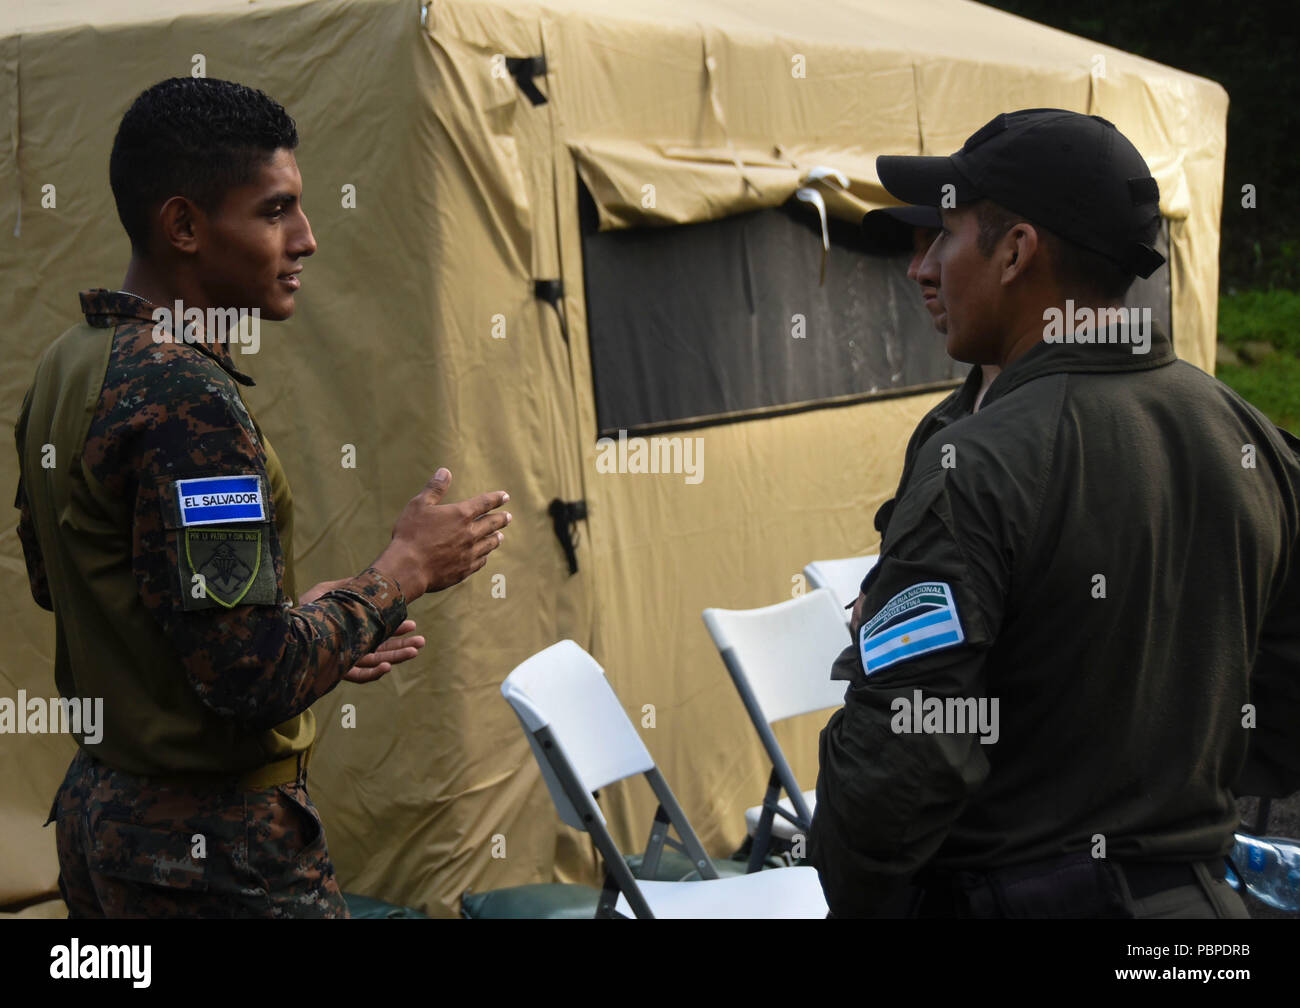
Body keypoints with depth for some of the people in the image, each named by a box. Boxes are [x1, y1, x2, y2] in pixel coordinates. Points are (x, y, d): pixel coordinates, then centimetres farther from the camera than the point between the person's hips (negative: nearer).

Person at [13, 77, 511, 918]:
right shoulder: (183, 399, -23)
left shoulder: (69, 365, 6)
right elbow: (257, 680, -26)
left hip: (100, 806, 10)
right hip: (216, 849, -10)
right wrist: (406, 569, -12)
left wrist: (300, 631, 13)